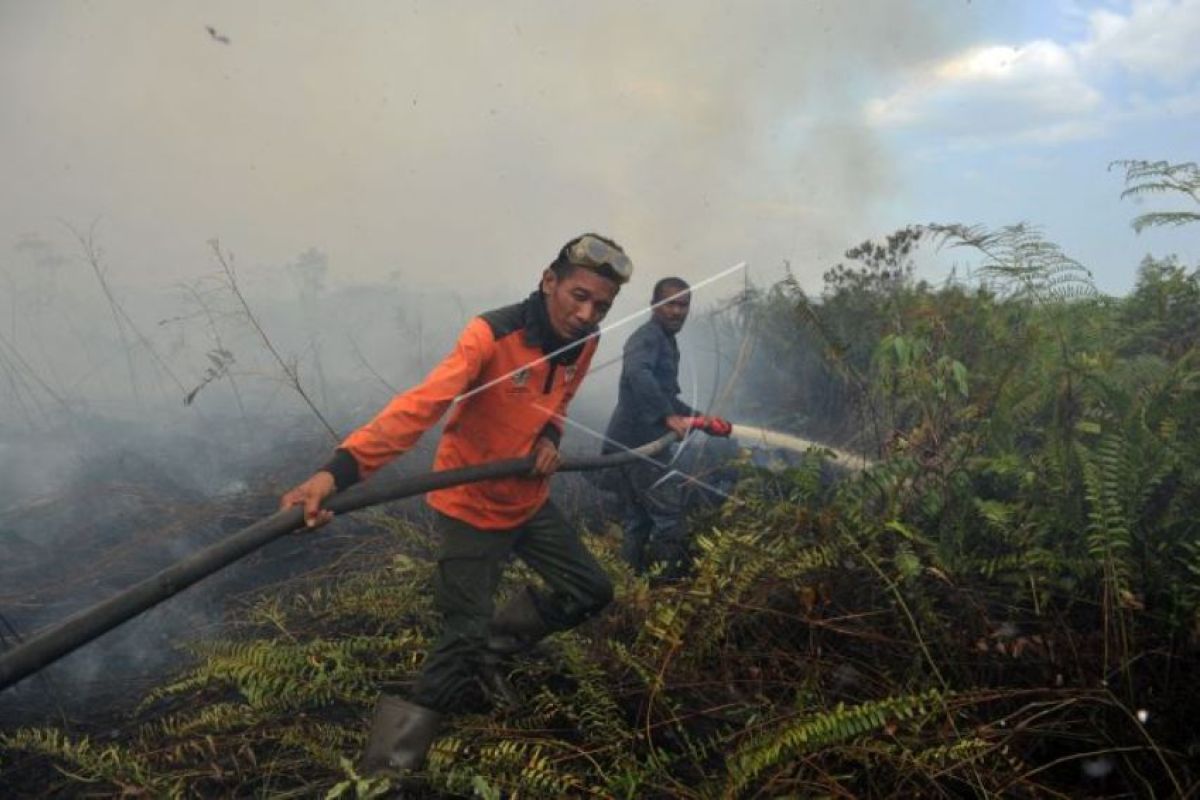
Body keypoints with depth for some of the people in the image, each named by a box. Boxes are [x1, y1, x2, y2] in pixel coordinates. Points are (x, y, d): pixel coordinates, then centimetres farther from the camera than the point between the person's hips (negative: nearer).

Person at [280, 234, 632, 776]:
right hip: (470, 507, -7)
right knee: (464, 638, -7)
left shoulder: (585, 343, -6)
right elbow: (420, 404, -41)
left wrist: (550, 437, -10)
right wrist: (341, 468, -55)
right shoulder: (491, 334, -28)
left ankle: (489, 647, 30)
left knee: (591, 591, 14)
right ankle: (394, 754, 10)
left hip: (529, 502, 7)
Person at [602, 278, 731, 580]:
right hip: (639, 442, -10)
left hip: (634, 443, 10)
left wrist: (703, 420, 28)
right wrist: (669, 417, -38)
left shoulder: (667, 342, 23)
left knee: (639, 523, 12)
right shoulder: (648, 336, -10)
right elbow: (636, 373, -32)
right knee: (670, 521, -10)